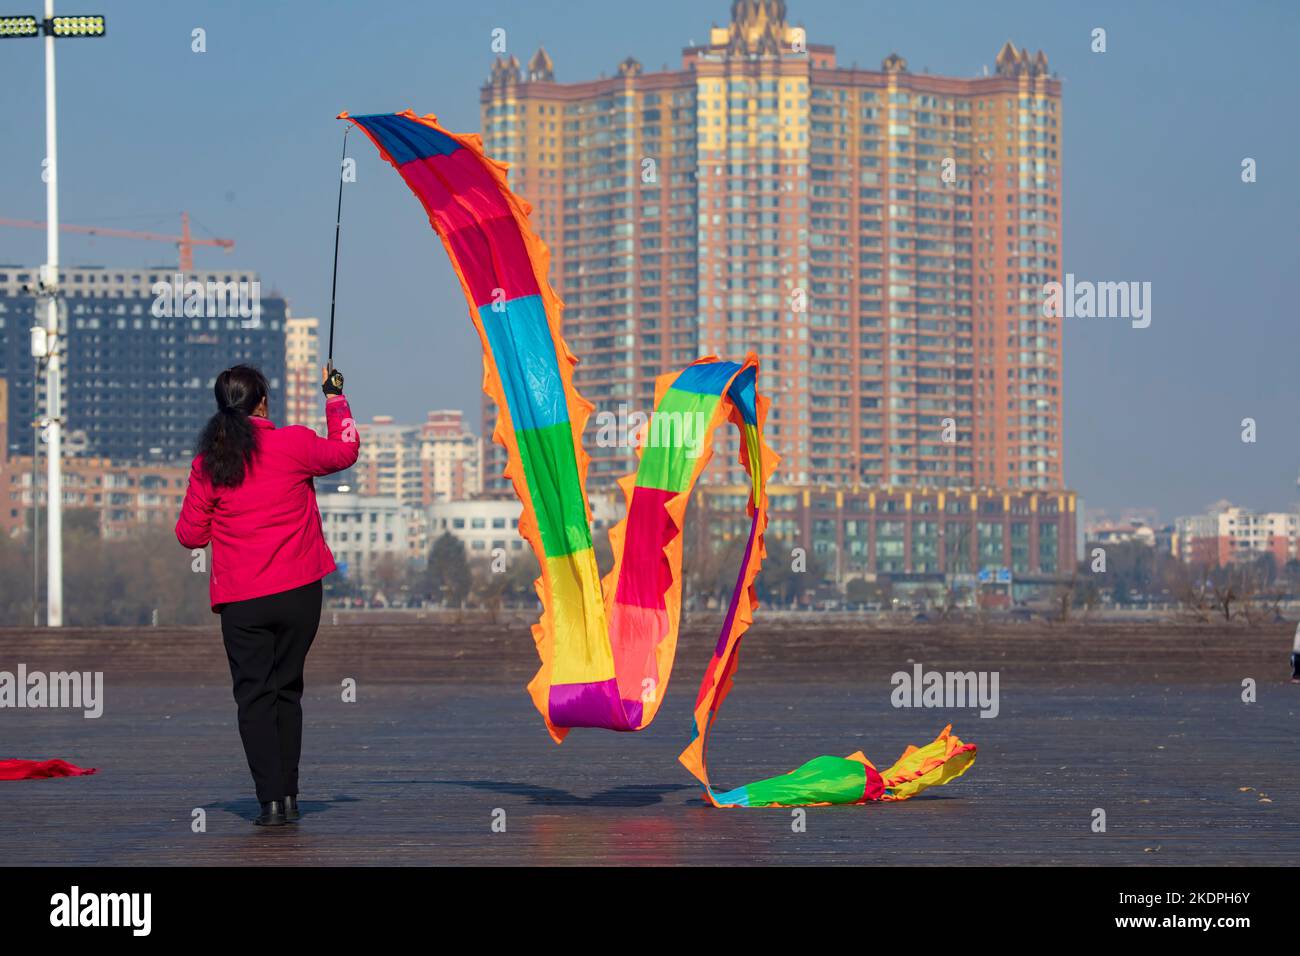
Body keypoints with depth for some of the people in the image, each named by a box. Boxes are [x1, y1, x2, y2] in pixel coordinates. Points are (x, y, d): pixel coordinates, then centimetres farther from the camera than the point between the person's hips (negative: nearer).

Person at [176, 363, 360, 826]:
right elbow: (345, 450, 15)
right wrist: (334, 397, 28)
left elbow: (191, 535, 4)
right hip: (298, 592, 0)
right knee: (286, 691, 13)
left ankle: (271, 799, -6)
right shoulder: (293, 444, -5)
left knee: (254, 696, 3)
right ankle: (288, 795, 10)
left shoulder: (208, 463, -3)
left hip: (240, 600, 0)